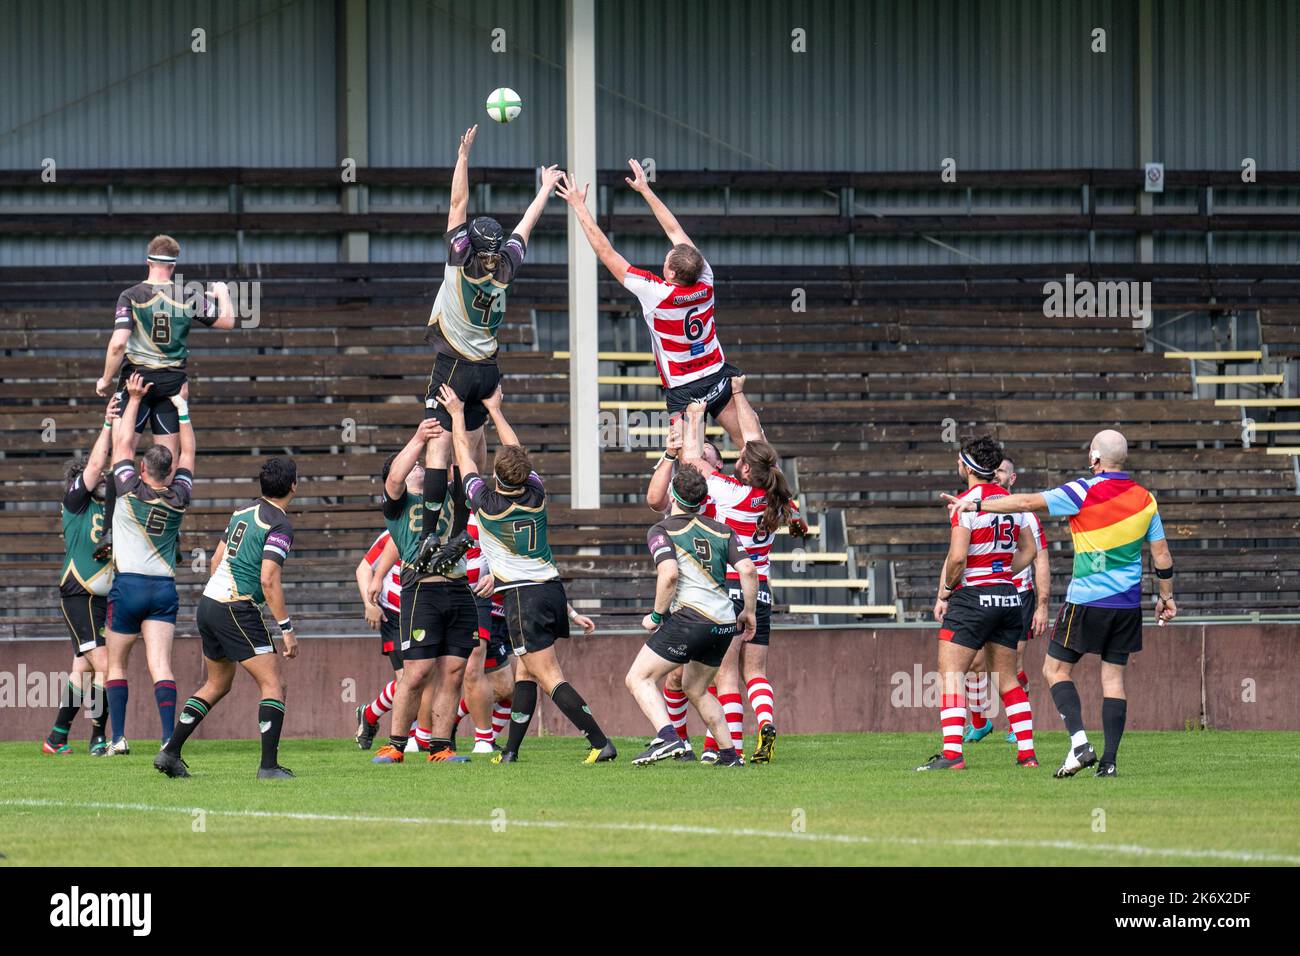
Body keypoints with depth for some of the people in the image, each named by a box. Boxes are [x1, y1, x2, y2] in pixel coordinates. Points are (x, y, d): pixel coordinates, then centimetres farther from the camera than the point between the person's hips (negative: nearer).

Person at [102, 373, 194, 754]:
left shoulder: (130, 490, -6)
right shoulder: (179, 498, 3)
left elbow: (122, 442, 5)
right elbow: (188, 453, 17)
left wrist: (134, 398, 11)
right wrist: (182, 410, 24)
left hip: (127, 585, -2)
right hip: (164, 587, 2)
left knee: (116, 666, 10)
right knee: (161, 666, -8)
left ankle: (118, 737, 3)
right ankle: (169, 739, -21)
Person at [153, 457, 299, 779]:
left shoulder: (243, 513, 13)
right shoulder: (280, 525, -13)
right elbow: (269, 580, -20)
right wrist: (287, 629, -15)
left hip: (209, 603, 8)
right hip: (237, 609, -8)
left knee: (217, 684, 22)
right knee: (274, 684, -4)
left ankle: (170, 752, 17)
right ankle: (269, 765, -13)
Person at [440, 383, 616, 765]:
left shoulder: (485, 502, -11)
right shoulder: (536, 495, 0)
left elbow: (464, 455, 4)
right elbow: (516, 449, 17)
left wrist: (457, 413, 18)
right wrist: (495, 409, 30)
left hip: (522, 597, -7)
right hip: (552, 589, 7)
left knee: (550, 678, -10)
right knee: (525, 671, 16)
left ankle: (600, 742, -20)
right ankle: (511, 750, 18)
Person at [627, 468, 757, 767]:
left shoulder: (661, 531, -1)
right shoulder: (721, 530, 15)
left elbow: (669, 573, -17)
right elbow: (747, 570, 5)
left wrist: (656, 616, -6)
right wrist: (748, 611, 17)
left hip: (690, 616, -7)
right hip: (724, 621, 7)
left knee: (639, 679, -1)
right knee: (695, 690, 26)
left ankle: (668, 738, -23)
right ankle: (730, 755, 21)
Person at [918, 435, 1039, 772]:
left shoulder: (967, 502, -13)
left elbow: (957, 557, -19)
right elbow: (1029, 550, 18)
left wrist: (946, 591, -4)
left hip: (973, 596, -7)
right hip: (1008, 597, 7)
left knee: (951, 673, -6)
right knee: (1007, 680, 14)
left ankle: (952, 753, -18)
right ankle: (1027, 752, 10)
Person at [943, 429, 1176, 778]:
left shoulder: (1086, 491, -11)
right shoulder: (1145, 499, 5)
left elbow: (1028, 503, -13)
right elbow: (1162, 556, 8)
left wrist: (975, 505, -6)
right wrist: (1166, 597, 20)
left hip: (1087, 601, -5)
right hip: (1128, 605, 5)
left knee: (1056, 669, 6)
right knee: (1113, 679, 7)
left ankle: (1079, 743, -11)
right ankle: (1109, 760, 0)